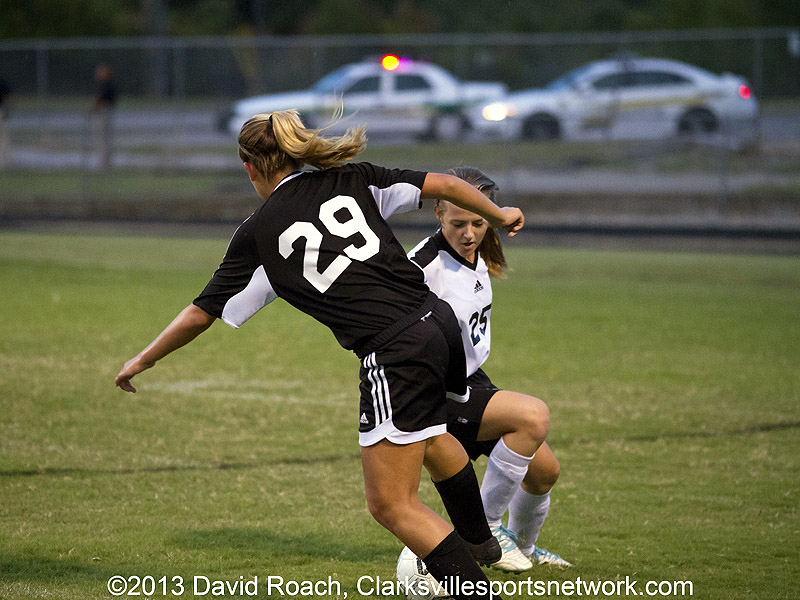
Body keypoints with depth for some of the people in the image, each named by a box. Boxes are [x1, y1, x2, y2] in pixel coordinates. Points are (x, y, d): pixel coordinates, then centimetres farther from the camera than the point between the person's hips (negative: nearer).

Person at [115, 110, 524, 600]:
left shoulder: (258, 234, 2)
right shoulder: (352, 180, 11)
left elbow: (202, 314, 7)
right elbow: (442, 185, 8)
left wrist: (142, 362, 21)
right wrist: (499, 214, 25)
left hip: (394, 354, -7)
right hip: (439, 321, 7)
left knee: (391, 505, 3)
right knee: (430, 436, 37)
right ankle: (480, 542, 56)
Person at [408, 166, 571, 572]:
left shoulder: (477, 255, 1)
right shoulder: (426, 264, -25)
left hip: (472, 382, 9)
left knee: (544, 470, 15)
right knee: (533, 415, -28)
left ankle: (524, 547, 44)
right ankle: (486, 526, -14)